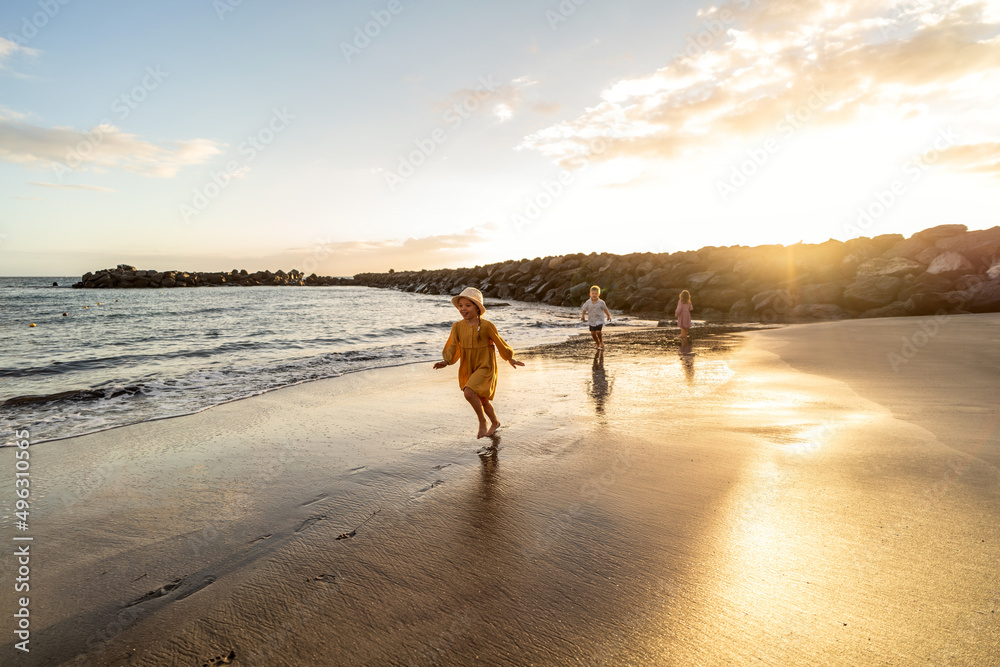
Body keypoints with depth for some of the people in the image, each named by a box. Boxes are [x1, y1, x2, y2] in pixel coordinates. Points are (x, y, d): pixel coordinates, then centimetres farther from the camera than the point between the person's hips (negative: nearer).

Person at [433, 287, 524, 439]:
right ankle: (495, 423, 43)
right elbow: (453, 347, -4)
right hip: (468, 369, 5)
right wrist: (446, 362, -21)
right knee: (482, 400, 18)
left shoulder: (486, 326, -14)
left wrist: (510, 359, 8)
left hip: (485, 367, -5)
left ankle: (483, 421, -3)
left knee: (469, 392, -26)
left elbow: (499, 342, -3)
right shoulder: (457, 326, -4)